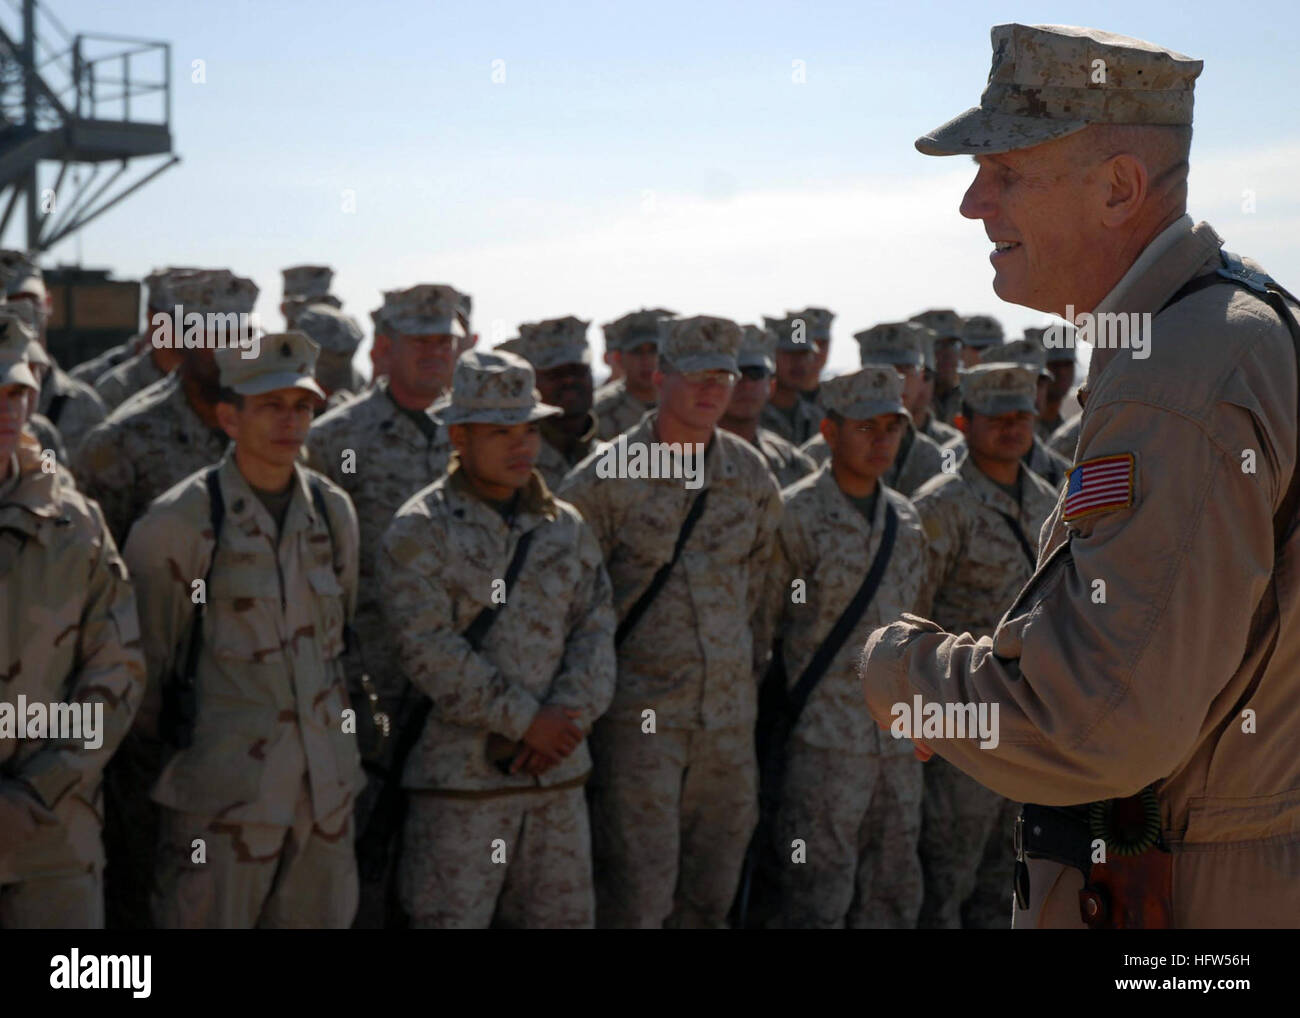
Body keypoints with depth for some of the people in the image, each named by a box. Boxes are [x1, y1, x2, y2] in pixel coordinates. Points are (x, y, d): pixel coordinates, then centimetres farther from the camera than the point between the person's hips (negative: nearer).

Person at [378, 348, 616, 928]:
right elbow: (429, 650, -14)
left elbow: (596, 629, 6)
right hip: (461, 773, -5)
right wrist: (525, 720, -16)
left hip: (559, 771, 5)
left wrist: (569, 717, -12)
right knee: (449, 919, -4)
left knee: (564, 913, 10)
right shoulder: (420, 531, -4)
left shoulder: (566, 527, 13)